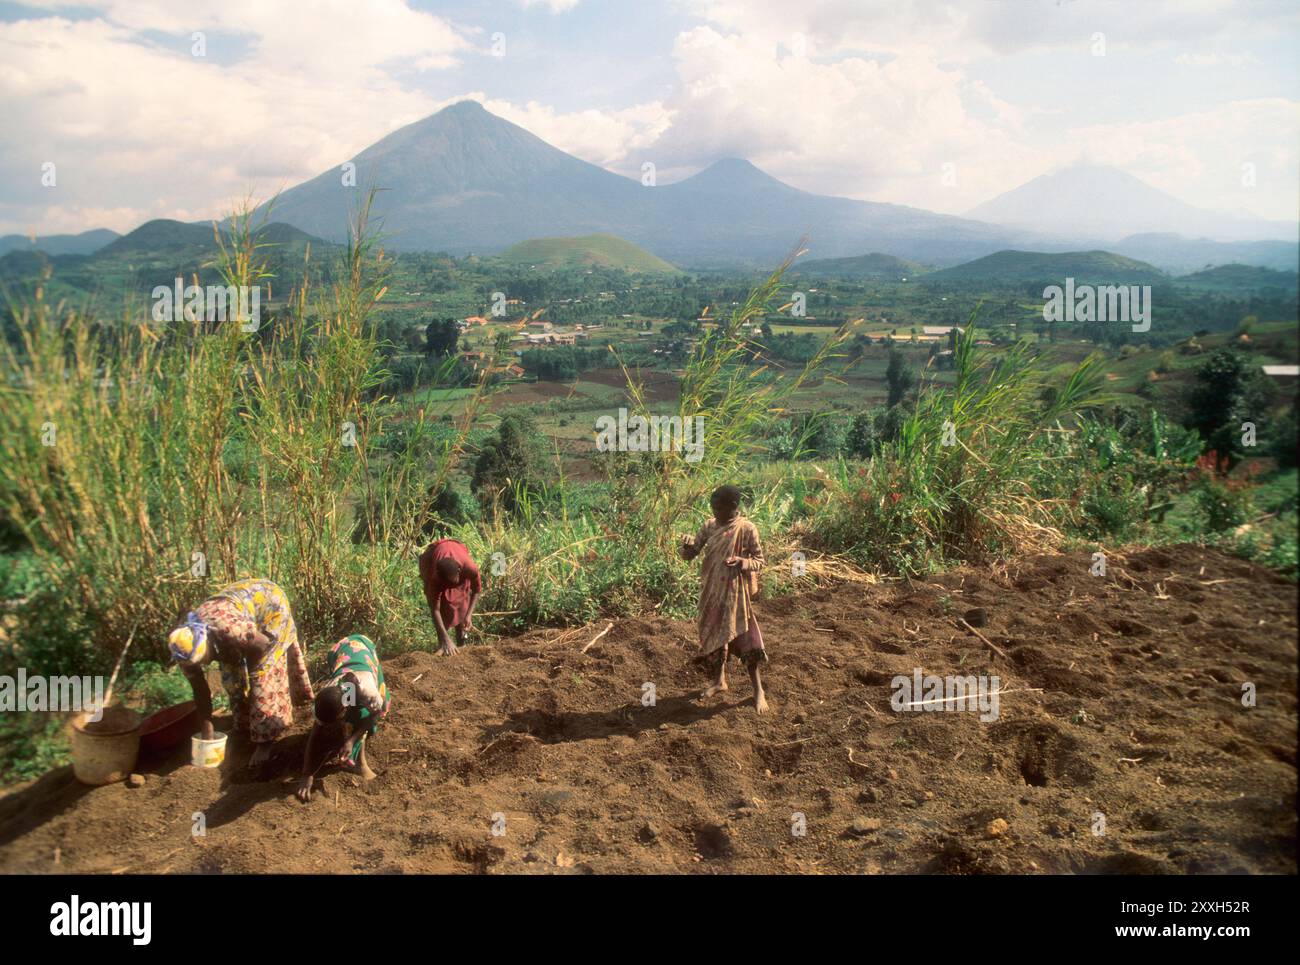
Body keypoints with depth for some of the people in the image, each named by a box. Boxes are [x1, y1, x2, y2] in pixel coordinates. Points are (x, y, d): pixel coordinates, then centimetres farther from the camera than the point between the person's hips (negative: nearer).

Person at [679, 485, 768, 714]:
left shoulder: (747, 529, -13)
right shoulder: (710, 526, 1)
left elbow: (759, 561, -8)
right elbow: (690, 554, 4)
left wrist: (742, 562, -28)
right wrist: (687, 545, -19)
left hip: (735, 593, -5)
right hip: (711, 592, 5)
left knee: (743, 637, -4)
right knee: (712, 635, 15)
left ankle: (758, 690, 8)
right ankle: (719, 681, 34)